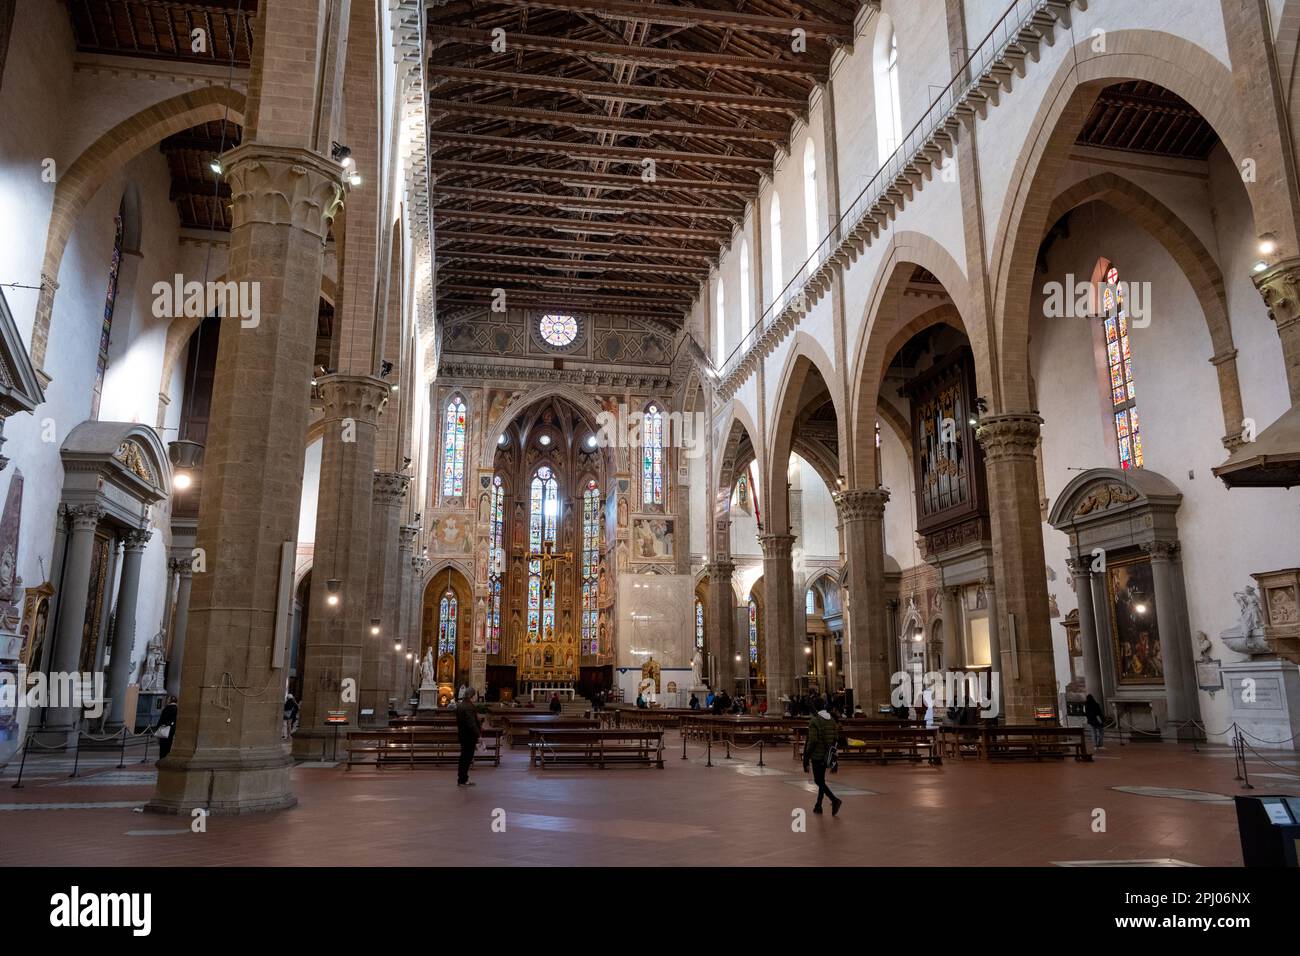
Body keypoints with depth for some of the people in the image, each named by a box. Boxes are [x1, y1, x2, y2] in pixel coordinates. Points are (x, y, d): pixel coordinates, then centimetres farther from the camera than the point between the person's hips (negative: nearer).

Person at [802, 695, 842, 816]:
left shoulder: (814, 721, -15)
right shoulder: (831, 719, 7)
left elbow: (813, 740, -20)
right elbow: (836, 737, 8)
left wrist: (806, 756, -11)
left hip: (817, 755, -7)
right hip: (827, 755, 7)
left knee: (819, 781, -3)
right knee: (821, 780, 17)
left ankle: (835, 800, -20)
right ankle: (818, 806, 23)